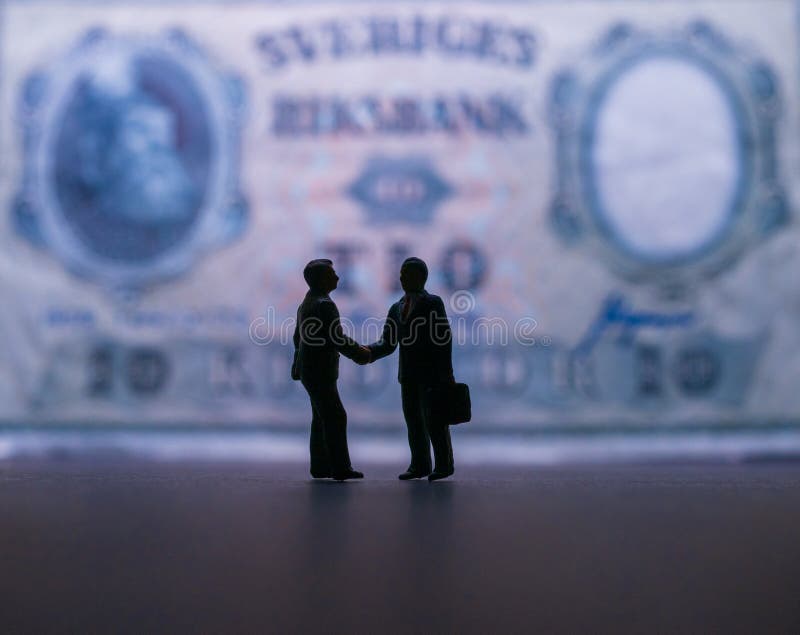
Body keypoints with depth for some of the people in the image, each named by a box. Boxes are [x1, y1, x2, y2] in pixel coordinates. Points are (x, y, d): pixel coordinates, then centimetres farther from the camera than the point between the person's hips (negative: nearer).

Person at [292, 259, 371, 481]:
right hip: (319, 372, -10)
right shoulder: (324, 305, -18)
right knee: (335, 418, -8)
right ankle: (340, 468, -6)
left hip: (311, 370, 10)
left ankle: (320, 466, 17)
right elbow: (337, 339, -22)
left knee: (322, 419, 13)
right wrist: (360, 354, -9)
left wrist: (297, 366, 31)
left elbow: (298, 337, 23)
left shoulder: (307, 303, 15)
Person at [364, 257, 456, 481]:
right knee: (413, 420, 7)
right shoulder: (397, 308, 11)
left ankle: (444, 464, 9)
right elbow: (388, 343, 6)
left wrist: (446, 375, -14)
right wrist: (369, 352, -14)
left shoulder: (433, 303, -6)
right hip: (408, 374, 6)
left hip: (431, 374, -6)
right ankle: (420, 465, 15)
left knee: (434, 420, -3)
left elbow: (444, 339, -10)